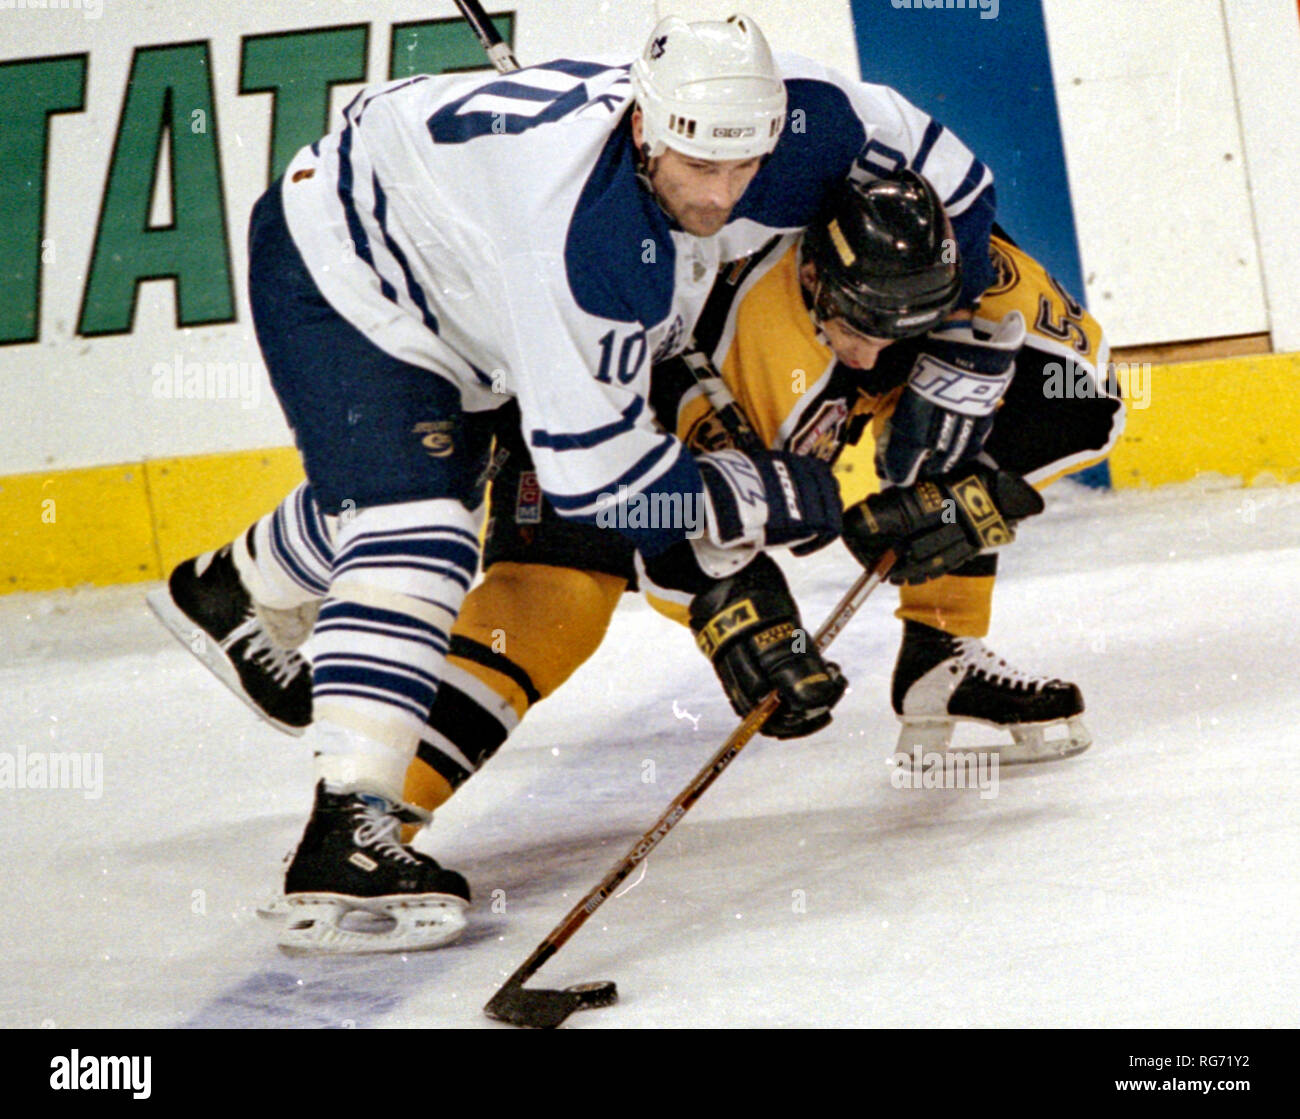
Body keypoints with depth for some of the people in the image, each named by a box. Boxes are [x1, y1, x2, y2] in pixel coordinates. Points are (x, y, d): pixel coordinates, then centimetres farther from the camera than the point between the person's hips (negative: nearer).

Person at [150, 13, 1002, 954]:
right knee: (413, 529, -26)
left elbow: (921, 153, -4)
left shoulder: (770, 114, -24)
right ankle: (347, 829, -28)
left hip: (446, 281, 9)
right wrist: (762, 498, -28)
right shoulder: (580, 231, -42)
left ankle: (233, 592, 58)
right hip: (340, 265, -9)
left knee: (416, 482, 31)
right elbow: (594, 467, -37)